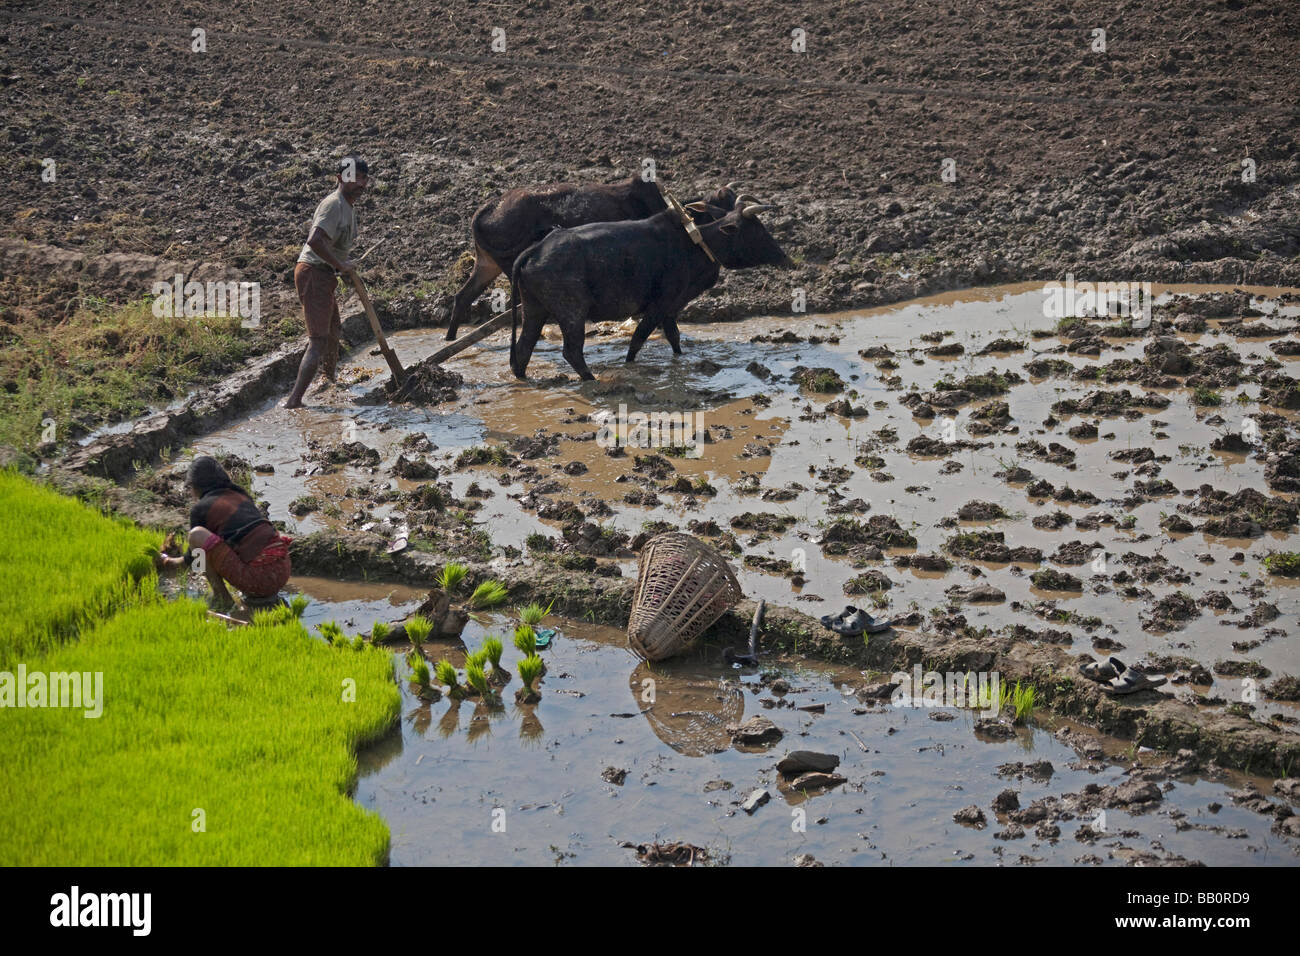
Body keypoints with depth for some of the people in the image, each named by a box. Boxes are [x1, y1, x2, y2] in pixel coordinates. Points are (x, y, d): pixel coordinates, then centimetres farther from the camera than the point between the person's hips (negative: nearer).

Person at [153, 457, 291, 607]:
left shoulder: (200, 508, 4)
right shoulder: (241, 495, 21)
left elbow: (189, 561, 16)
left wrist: (166, 562, 39)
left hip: (257, 579, -6)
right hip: (282, 573, 6)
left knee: (197, 534, -1)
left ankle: (221, 596, 2)